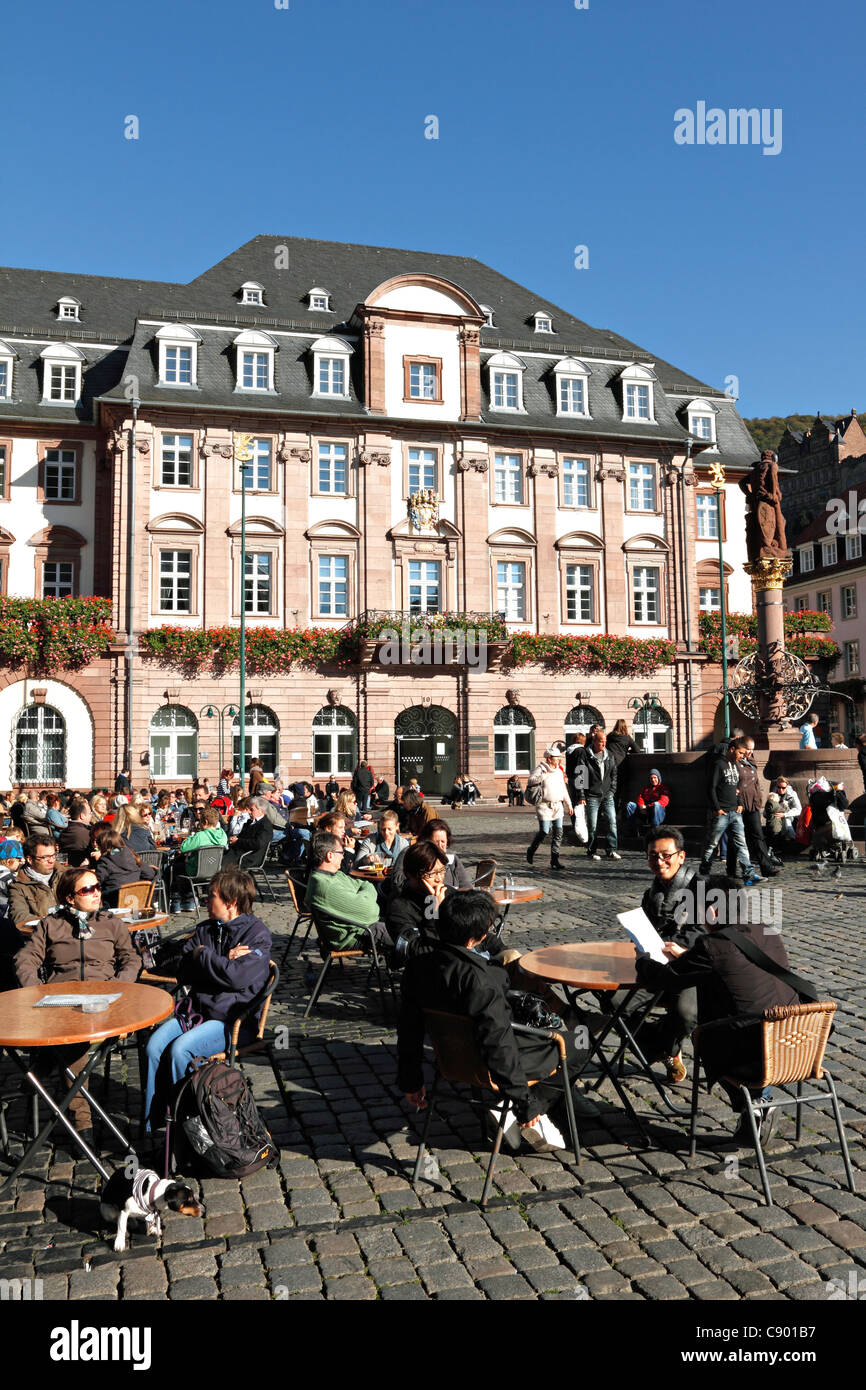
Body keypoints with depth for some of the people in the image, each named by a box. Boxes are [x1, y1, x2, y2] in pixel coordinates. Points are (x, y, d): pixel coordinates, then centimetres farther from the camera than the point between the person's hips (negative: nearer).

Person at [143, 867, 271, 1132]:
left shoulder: (257, 933, -5)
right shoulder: (205, 929, 15)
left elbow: (238, 976, -19)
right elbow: (184, 974, 6)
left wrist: (202, 956, -6)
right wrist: (222, 962, -9)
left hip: (232, 1019, -6)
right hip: (196, 1010, 6)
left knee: (180, 1049, -25)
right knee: (154, 1045, -17)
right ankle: (151, 1125, -9)